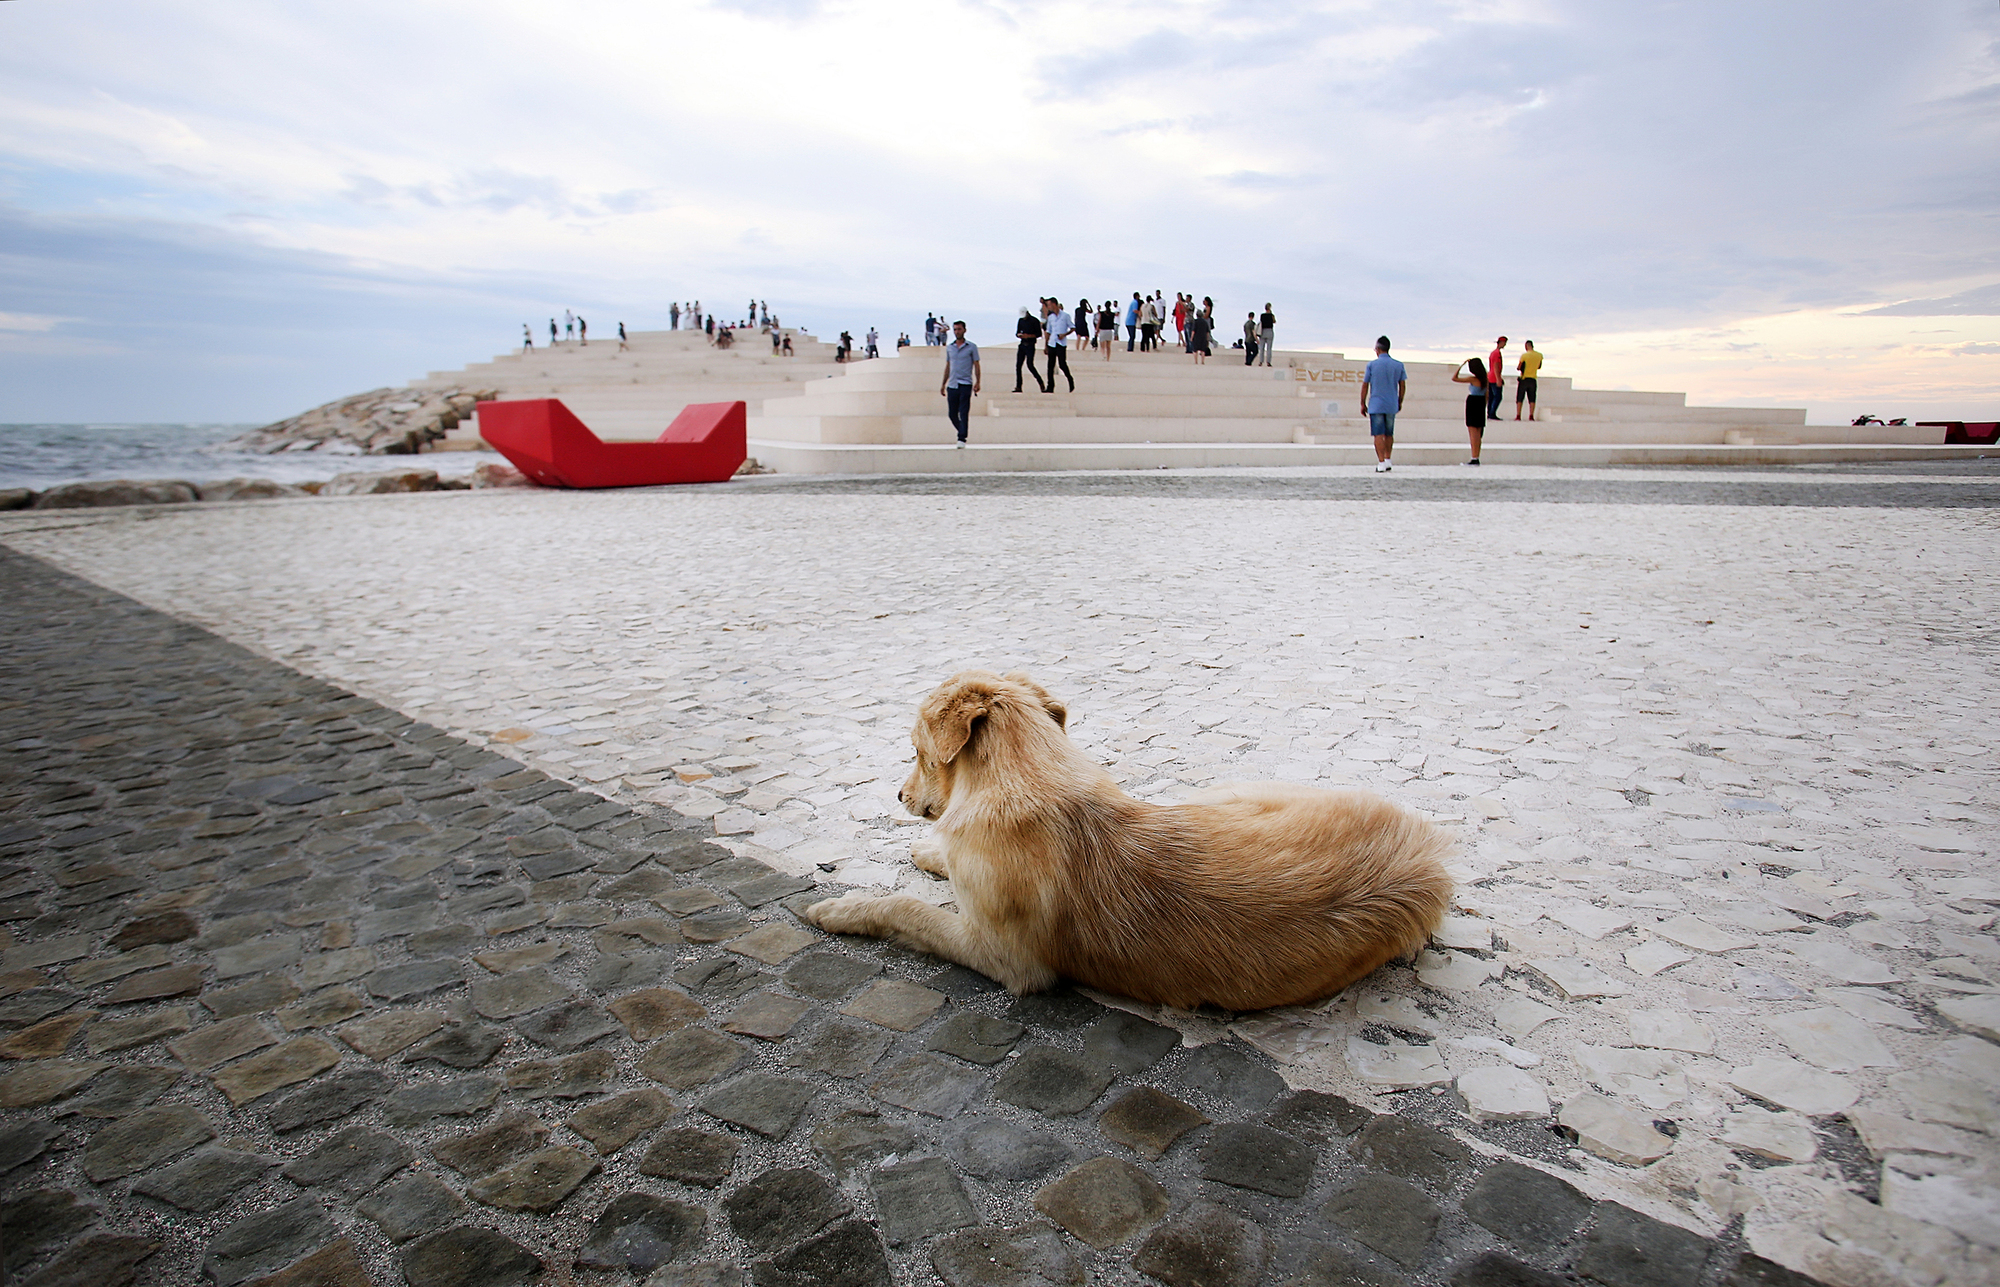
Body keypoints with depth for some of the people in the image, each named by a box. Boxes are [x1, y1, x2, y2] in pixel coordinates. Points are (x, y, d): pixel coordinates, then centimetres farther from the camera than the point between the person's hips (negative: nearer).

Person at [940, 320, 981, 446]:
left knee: (964, 413, -10)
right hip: (952, 385, 5)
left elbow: (976, 365, 2)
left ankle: (962, 438, -11)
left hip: (965, 384, -4)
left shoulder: (971, 347, 3)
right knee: (952, 413, 6)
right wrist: (943, 384, 18)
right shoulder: (949, 347, 15)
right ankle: (963, 432, 26)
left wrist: (977, 382, -9)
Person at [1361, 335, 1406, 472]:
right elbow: (1402, 385, 9)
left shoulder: (1372, 365, -4)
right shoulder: (1398, 365, 4)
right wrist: (1400, 402, 21)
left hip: (1376, 405, -3)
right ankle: (1387, 460, 20)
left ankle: (1381, 463, -10)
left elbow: (1365, 385, -1)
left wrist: (1363, 404, 7)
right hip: (1392, 405, 3)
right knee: (1389, 434, 18)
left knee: (1378, 435, -3)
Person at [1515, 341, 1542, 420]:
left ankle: (1518, 416, -2)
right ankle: (1531, 416, 0)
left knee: (1519, 398, 3)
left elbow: (1519, 368, -6)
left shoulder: (1524, 355, -11)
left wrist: (1518, 367, 16)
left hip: (1524, 378, -3)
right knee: (1532, 399, 6)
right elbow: (1539, 367, 16)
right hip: (1533, 379, 3)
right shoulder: (1539, 355, 3)